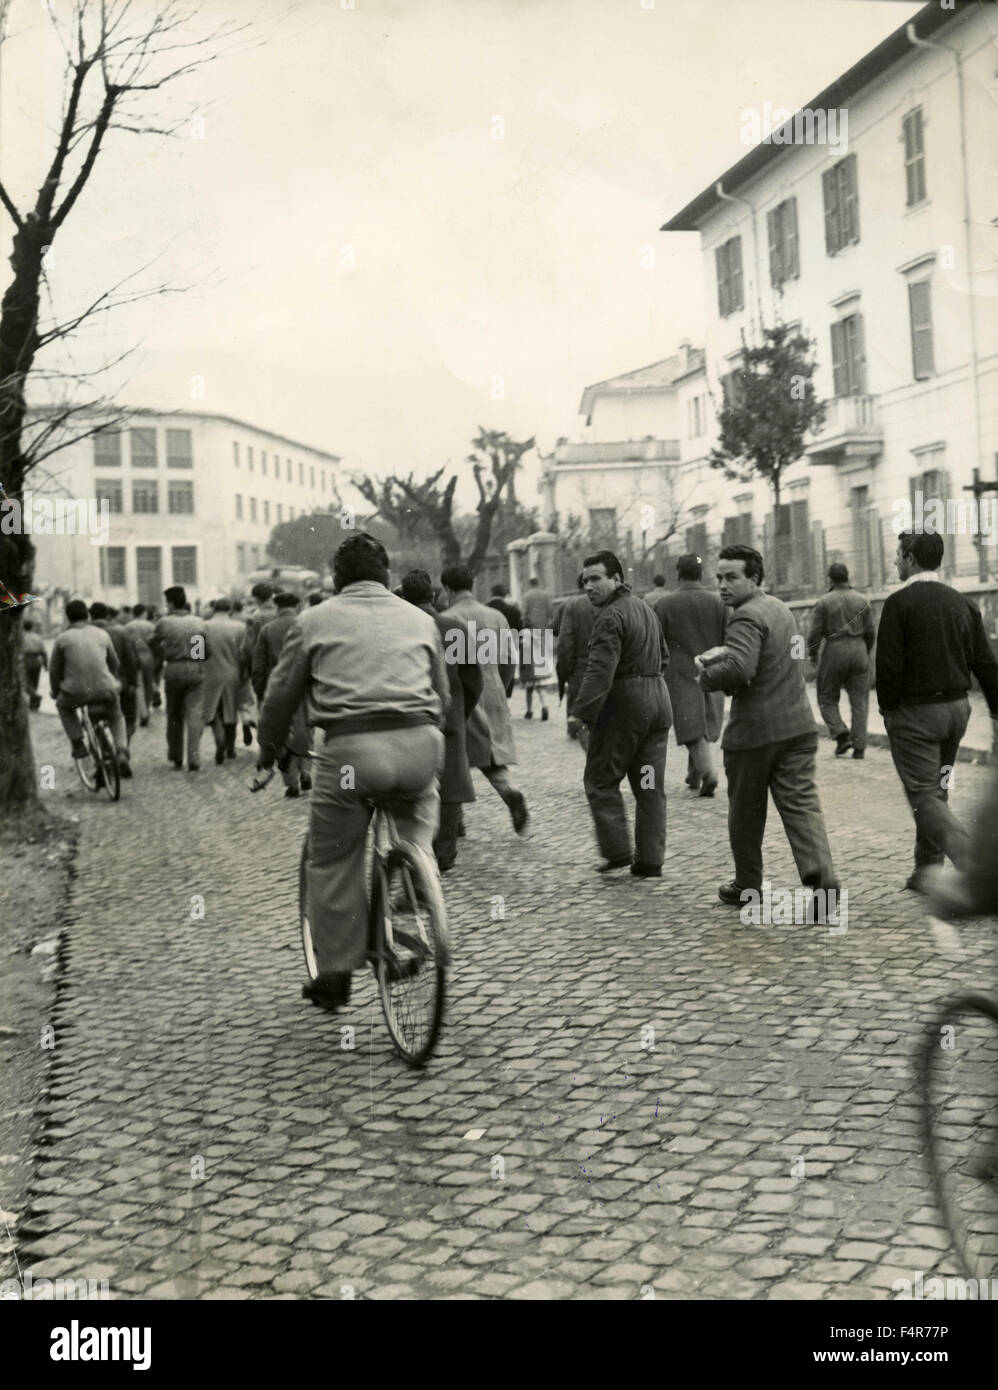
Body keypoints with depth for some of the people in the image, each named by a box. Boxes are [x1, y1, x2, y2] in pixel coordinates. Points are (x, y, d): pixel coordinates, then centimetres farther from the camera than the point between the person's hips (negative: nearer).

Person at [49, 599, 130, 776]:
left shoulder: (62, 638, 3)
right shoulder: (102, 634, 9)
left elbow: (54, 670, 9)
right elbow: (115, 663, 21)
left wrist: (55, 692, 27)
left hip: (75, 693, -1)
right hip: (105, 691, 1)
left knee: (63, 705, 34)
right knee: (116, 717, 29)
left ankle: (77, 743, 22)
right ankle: (122, 753, 7)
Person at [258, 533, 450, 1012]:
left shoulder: (314, 621, 13)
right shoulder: (420, 619, 20)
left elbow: (281, 695, 17)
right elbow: (443, 696, 27)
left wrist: (268, 751, 32)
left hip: (351, 750, -2)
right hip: (420, 743, 3)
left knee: (334, 864, 11)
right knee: (415, 837, 28)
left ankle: (335, 976, 17)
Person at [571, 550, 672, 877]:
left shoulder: (611, 617, -15)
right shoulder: (645, 608, 16)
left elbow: (600, 671, -25)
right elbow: (663, 655, 26)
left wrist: (581, 713, -27)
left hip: (623, 704, -9)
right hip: (658, 700, 9)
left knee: (601, 779, 4)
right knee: (651, 787, 8)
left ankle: (617, 851, 0)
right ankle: (650, 860, 9)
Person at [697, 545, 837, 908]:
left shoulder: (746, 617, -17)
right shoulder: (779, 607, 15)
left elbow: (739, 670, -32)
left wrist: (707, 675, -13)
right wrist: (720, 654, 7)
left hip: (754, 731, -8)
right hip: (797, 724, 8)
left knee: (745, 811, 9)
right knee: (801, 803, 2)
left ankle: (747, 887, 22)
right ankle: (822, 881, -11)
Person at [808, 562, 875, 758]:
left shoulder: (823, 602, -4)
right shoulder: (863, 601, 6)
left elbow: (814, 633, -6)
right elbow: (870, 632, 7)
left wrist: (813, 654, 8)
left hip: (834, 653, -3)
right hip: (858, 651, 3)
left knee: (827, 699, 10)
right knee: (859, 701, 6)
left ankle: (841, 735, -8)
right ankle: (859, 747, 2)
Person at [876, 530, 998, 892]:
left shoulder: (899, 603, -12)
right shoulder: (963, 603, 7)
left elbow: (888, 664, -15)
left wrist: (888, 709, -4)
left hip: (914, 712, -7)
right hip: (956, 707, 7)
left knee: (924, 795, -3)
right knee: (936, 791, 17)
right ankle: (927, 872, 25)